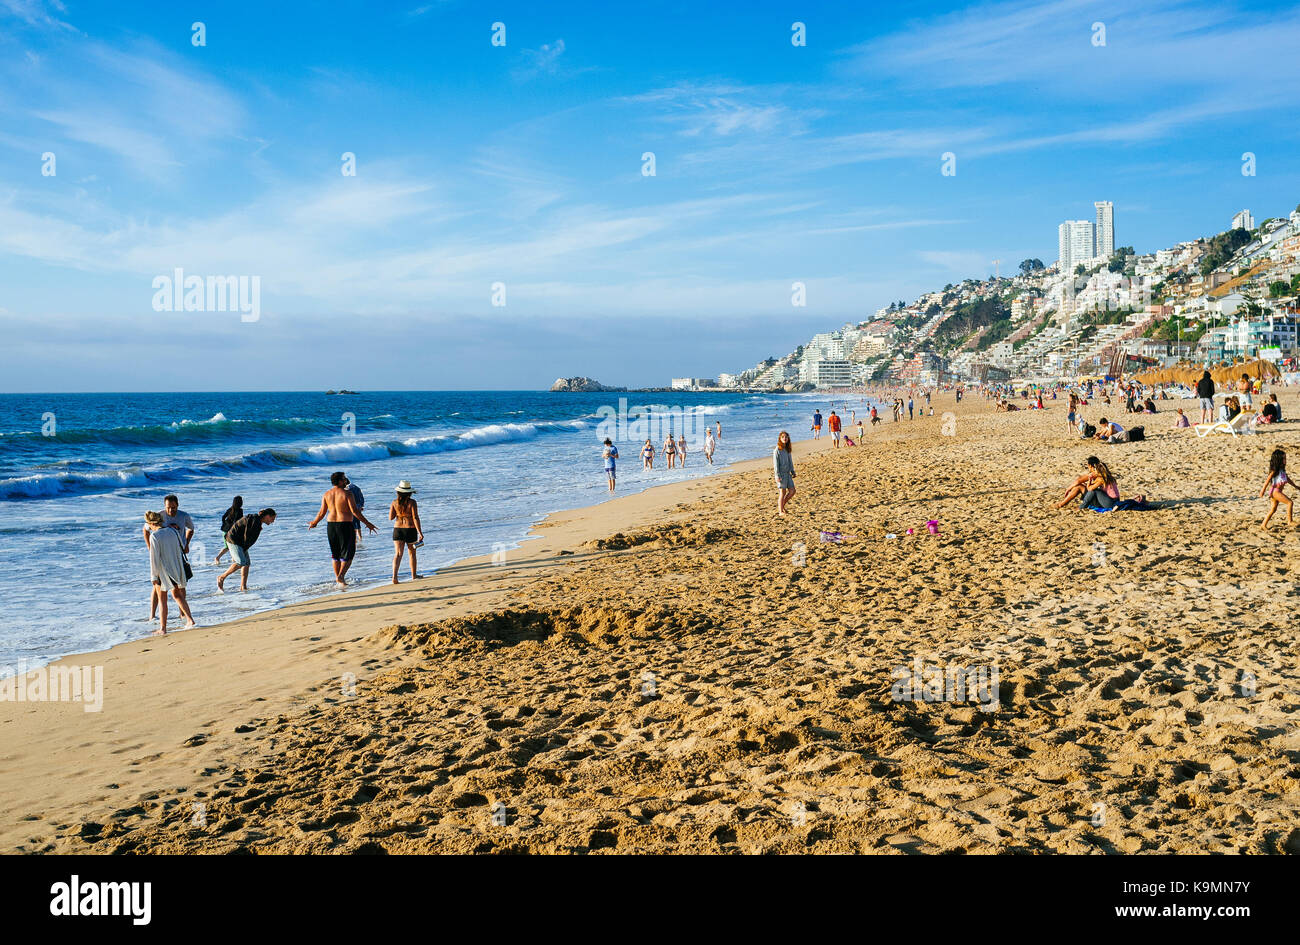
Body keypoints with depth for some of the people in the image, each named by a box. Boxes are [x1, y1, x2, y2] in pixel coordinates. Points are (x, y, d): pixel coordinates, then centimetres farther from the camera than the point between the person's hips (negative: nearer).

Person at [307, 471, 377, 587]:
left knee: (335, 554, 16)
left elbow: (322, 513, 4)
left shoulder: (326, 495, 4)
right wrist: (367, 523, -10)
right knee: (348, 553, 4)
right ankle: (341, 576, -12)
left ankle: (338, 579, 21)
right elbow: (355, 511, -15)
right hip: (345, 525, -5)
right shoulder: (347, 494, -11)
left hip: (331, 525, 5)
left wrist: (314, 523, 23)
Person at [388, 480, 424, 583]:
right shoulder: (412, 502, -12)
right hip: (410, 529, -2)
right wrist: (420, 532, -13)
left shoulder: (395, 502, -3)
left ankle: (394, 576, -20)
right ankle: (414, 575, 29)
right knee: (412, 553, 16)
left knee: (398, 554, -2)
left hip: (397, 529, 2)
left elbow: (390, 518, 0)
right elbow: (415, 518, -15)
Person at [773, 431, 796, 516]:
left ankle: (782, 505, 22)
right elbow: (776, 464, -12)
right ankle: (780, 511, 3)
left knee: (792, 491, 4)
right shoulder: (777, 450, -10)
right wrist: (778, 476, -17)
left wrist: (793, 472, 19)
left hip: (788, 473, 7)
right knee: (782, 492, -5)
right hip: (781, 474, -7)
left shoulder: (788, 450, 9)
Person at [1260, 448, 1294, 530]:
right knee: (1290, 502, -15)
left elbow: (1287, 479, 26)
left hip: (1278, 491, 9)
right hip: (1274, 490, -9)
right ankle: (1290, 521, -12)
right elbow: (1267, 481, -15)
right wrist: (1262, 492, -16)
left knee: (1273, 509, 12)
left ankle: (1263, 525, 17)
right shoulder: (1275, 470, -13)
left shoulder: (1282, 470, 13)